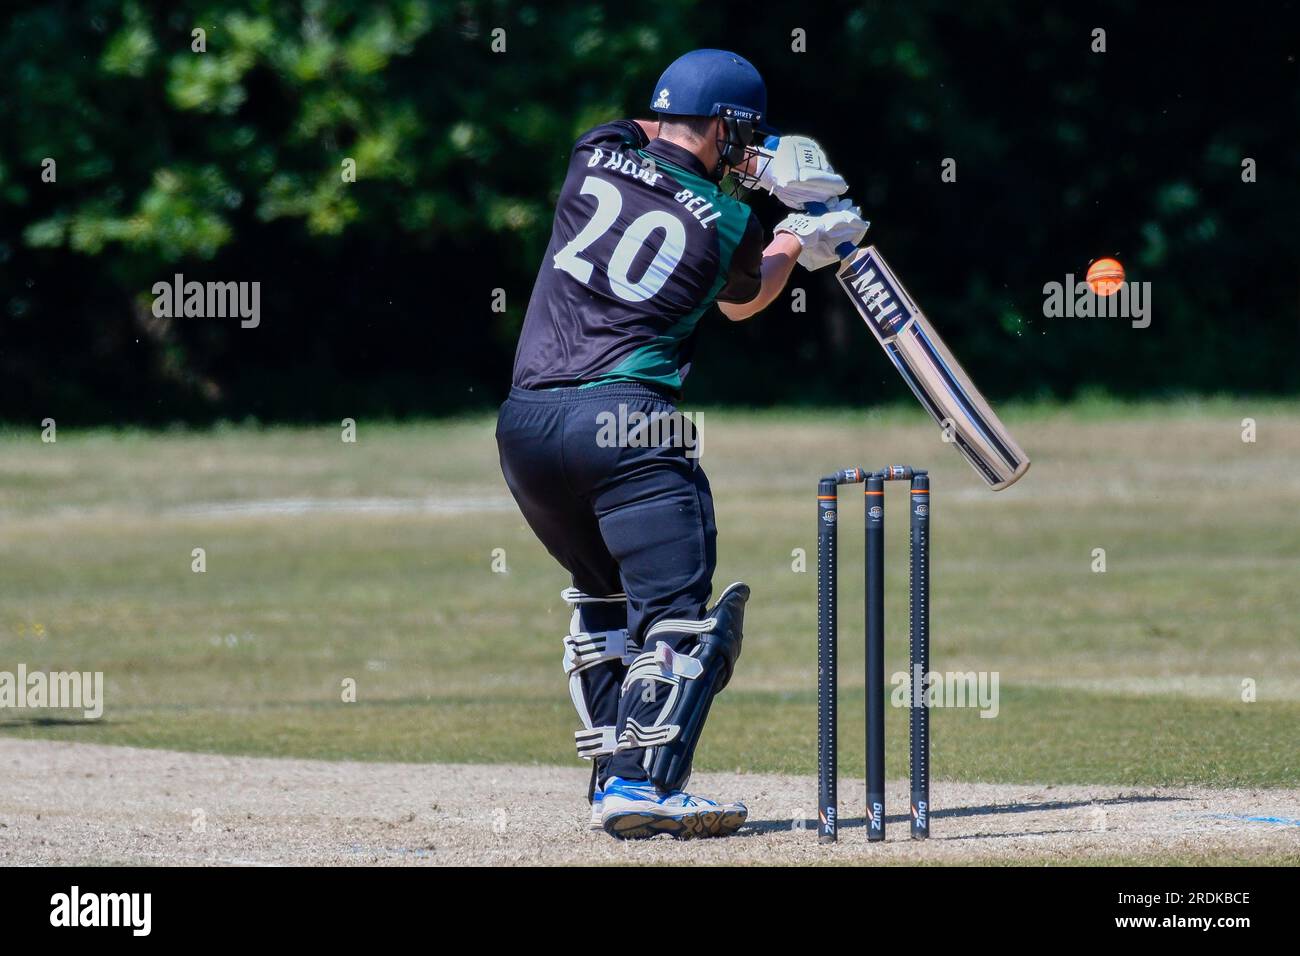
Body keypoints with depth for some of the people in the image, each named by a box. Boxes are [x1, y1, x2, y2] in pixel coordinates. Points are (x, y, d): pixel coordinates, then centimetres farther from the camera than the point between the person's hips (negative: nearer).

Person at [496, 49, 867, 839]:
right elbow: (742, 302, 24)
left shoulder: (599, 153, 10)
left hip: (524, 421, 6)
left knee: (604, 599, 22)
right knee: (678, 613, -6)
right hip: (624, 421, -6)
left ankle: (612, 771, 17)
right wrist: (798, 244, 38)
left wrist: (765, 174, 25)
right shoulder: (732, 226, 1)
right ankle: (642, 785, -21)